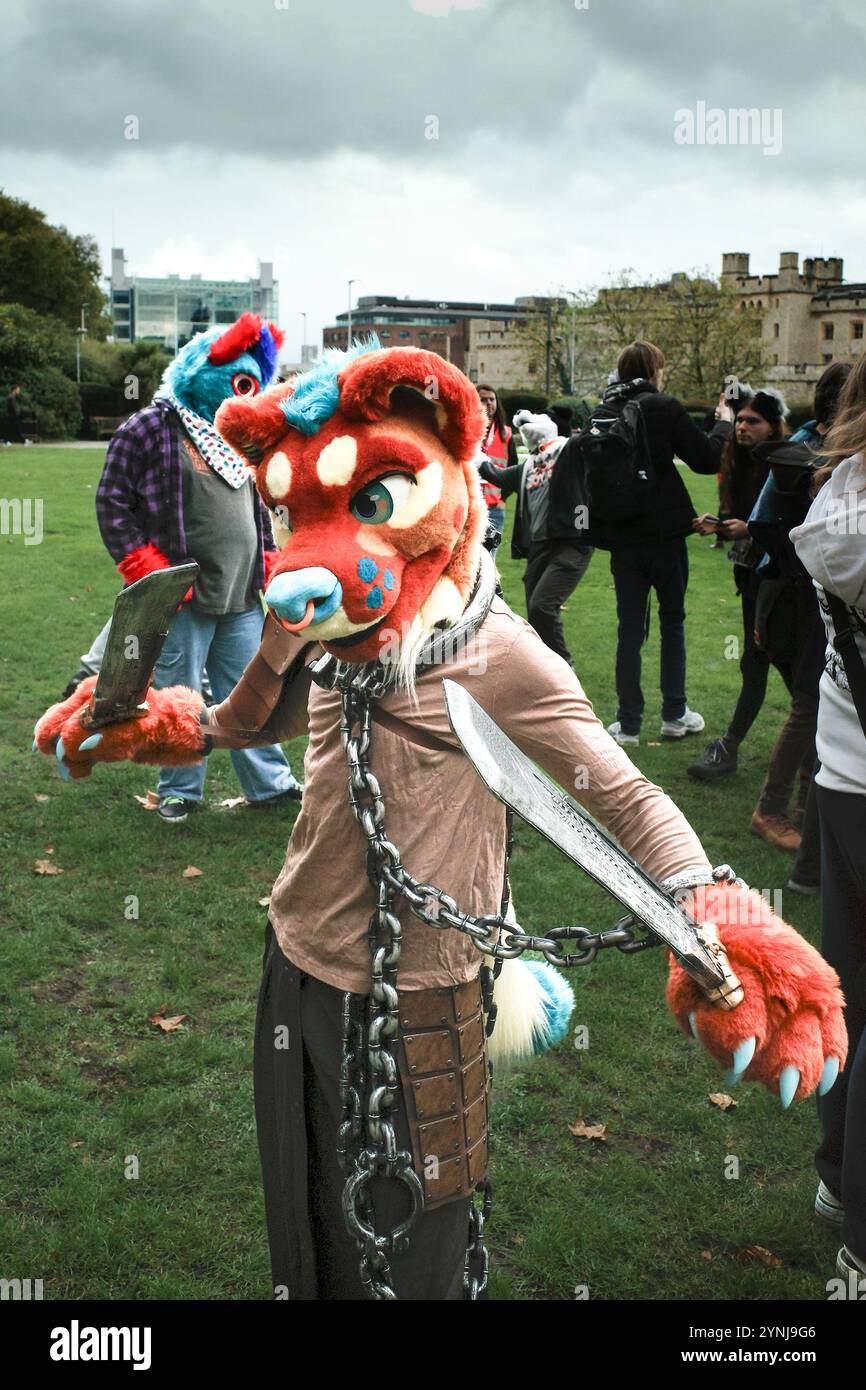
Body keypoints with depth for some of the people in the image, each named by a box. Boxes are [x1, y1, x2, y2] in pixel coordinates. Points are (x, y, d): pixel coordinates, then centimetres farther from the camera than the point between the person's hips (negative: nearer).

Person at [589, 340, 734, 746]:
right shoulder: (665, 408, -11)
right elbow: (707, 458, -8)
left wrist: (598, 533, 13)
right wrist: (724, 423, 11)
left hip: (622, 540, 3)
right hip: (665, 533, -3)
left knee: (629, 629, 8)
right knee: (672, 621, 12)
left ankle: (628, 724, 9)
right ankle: (674, 714, 17)